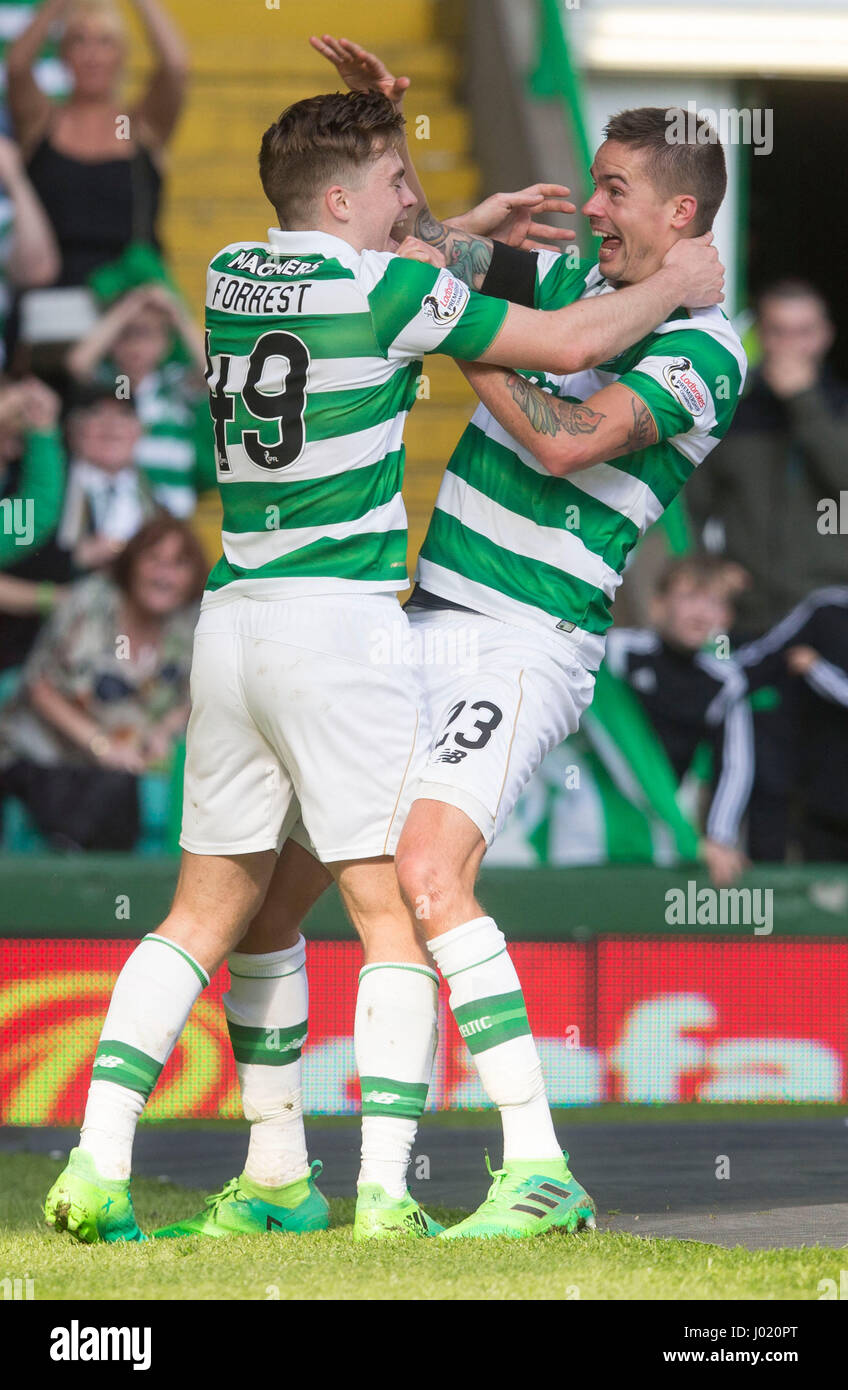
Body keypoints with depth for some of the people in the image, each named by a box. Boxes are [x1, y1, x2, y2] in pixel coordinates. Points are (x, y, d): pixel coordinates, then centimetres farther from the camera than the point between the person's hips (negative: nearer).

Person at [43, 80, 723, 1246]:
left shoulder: (228, 276, 11)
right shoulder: (384, 292, -8)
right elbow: (572, 342, -4)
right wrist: (679, 282, 13)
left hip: (229, 618, 7)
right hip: (339, 624, -7)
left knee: (206, 916, 11)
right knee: (398, 918, -2)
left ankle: (97, 1162, -1)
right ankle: (384, 1193, -10)